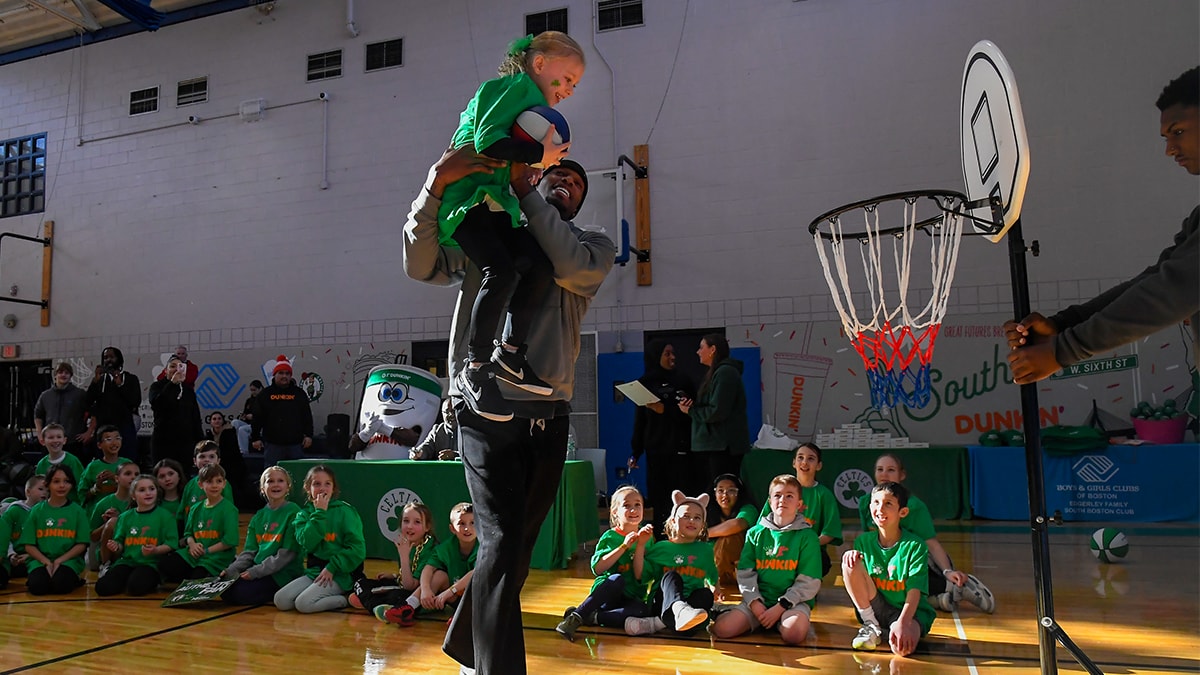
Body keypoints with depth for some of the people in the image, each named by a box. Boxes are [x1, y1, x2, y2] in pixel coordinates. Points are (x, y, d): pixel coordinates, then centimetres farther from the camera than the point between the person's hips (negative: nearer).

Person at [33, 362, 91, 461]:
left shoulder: (81, 394, 2)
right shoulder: (45, 395, 12)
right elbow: (38, 415, 26)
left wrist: (89, 432, -4)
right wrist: (39, 433, 15)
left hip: (75, 443, -3)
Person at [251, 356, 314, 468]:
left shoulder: (299, 393, 9)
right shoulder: (265, 394, 6)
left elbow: (307, 416, 7)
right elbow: (257, 418, 5)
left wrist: (308, 435, 0)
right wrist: (255, 438, 1)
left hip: (296, 444, 1)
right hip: (272, 445, -1)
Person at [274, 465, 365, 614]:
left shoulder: (345, 511, -7)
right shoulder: (304, 514, 7)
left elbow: (357, 549, -12)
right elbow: (306, 544, -12)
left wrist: (332, 568, -14)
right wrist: (319, 513, -13)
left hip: (340, 574, -6)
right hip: (314, 570, 6)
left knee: (303, 604, -22)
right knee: (280, 600, -9)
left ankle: (344, 599, -2)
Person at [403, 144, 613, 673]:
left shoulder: (595, 246, 15)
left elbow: (573, 267, -9)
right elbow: (421, 265, -3)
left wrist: (524, 191, -7)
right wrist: (437, 187, -16)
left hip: (549, 415, 3)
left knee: (519, 545, 12)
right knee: (501, 540, -13)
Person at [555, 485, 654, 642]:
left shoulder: (646, 536, 9)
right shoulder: (610, 537, 0)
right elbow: (598, 569, -14)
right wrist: (624, 546, -17)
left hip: (633, 598, 3)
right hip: (606, 593, -2)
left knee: (643, 610, -32)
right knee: (617, 579, -36)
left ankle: (591, 618, -24)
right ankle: (576, 616, -31)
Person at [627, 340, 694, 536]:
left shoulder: (682, 381, 9)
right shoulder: (645, 384, 11)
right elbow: (639, 420, 10)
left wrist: (665, 409, -11)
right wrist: (635, 452, 6)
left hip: (679, 448, -1)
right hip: (655, 449, 1)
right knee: (658, 497, -2)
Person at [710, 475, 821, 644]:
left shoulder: (807, 536, 1)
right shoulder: (756, 533, 10)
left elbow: (808, 582, -4)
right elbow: (745, 573, 7)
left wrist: (780, 607, -13)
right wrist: (754, 602, -9)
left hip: (793, 601, -2)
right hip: (758, 599, 3)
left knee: (793, 633, -36)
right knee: (721, 628, -20)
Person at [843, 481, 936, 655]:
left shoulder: (915, 546, -12)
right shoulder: (864, 541, -1)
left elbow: (914, 592, -18)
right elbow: (853, 577, -2)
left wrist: (902, 623, -34)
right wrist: (851, 556, -24)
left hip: (910, 611, -4)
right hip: (875, 608, 4)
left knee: (901, 646, -38)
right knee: (850, 562, -19)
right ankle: (870, 626, -7)